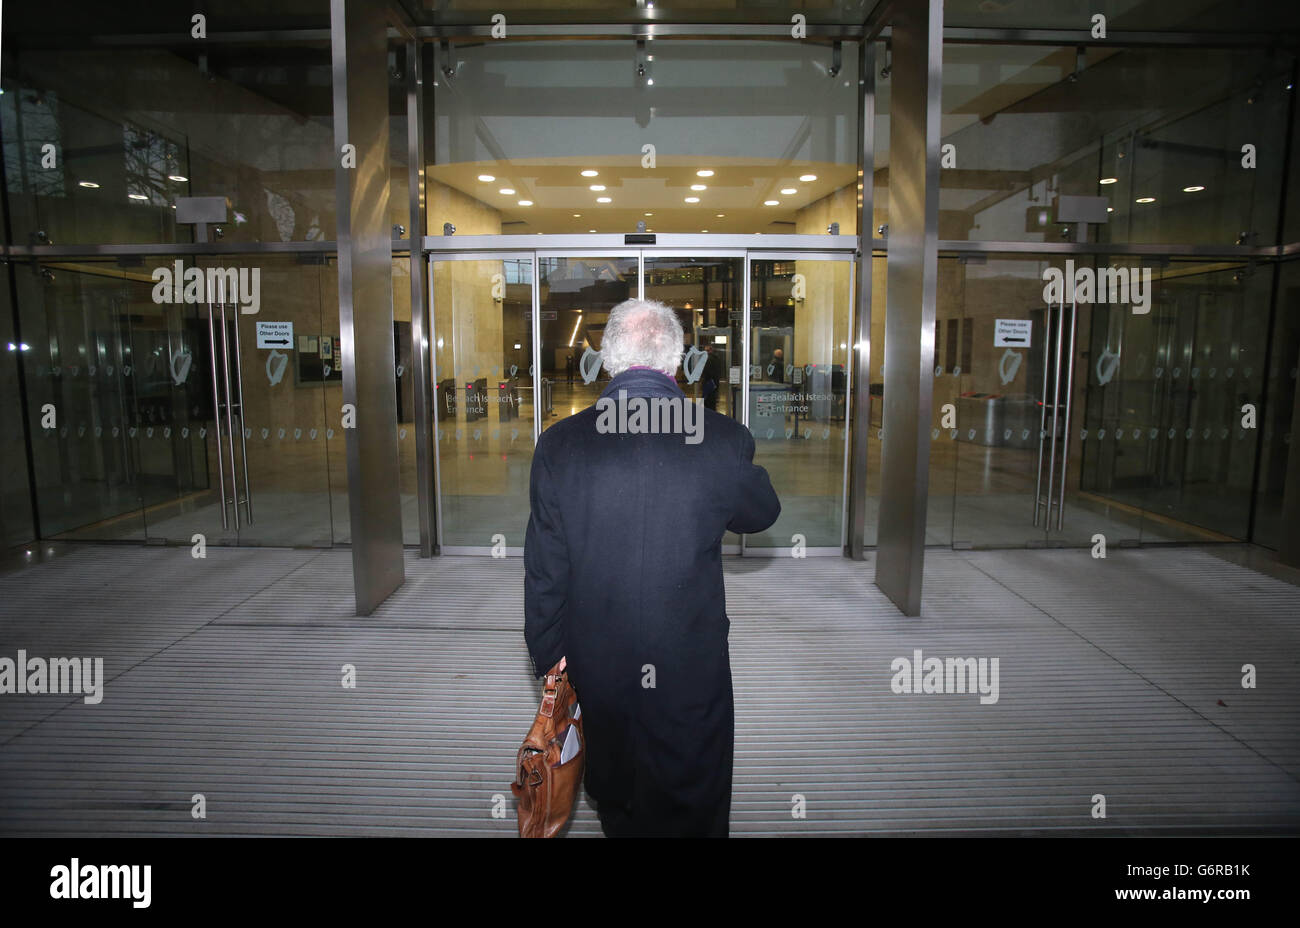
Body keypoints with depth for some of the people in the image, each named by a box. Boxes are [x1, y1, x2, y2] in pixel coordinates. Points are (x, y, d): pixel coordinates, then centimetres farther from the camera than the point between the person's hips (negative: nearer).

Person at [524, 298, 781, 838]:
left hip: (598, 667, 2)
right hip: (691, 671, -1)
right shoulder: (722, 439, -17)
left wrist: (548, 653, 8)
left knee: (615, 800, 26)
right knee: (692, 809, 21)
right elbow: (762, 515, 3)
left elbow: (544, 568, -5)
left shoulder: (559, 444, -12)